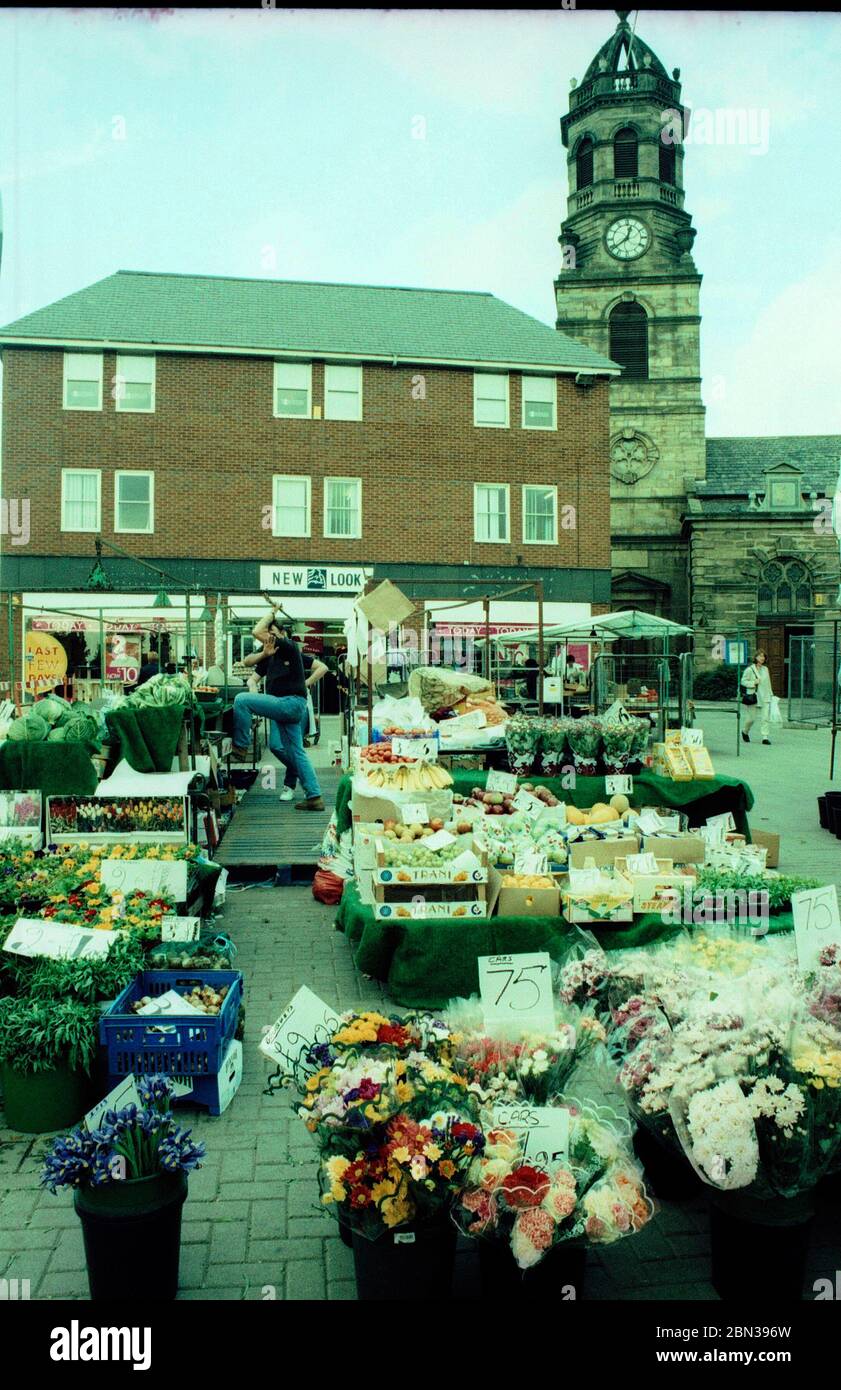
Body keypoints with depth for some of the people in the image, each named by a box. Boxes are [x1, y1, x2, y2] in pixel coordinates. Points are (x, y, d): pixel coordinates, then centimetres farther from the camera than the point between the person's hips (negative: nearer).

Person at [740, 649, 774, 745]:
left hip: (765, 697, 4)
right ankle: (745, 732, 32)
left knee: (766, 717, -8)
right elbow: (743, 681, -5)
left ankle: (765, 737, -8)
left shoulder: (765, 669, 12)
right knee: (751, 718, 4)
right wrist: (753, 683, -18)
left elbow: (768, 683, 19)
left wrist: (770, 694, 19)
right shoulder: (749, 669, -4)